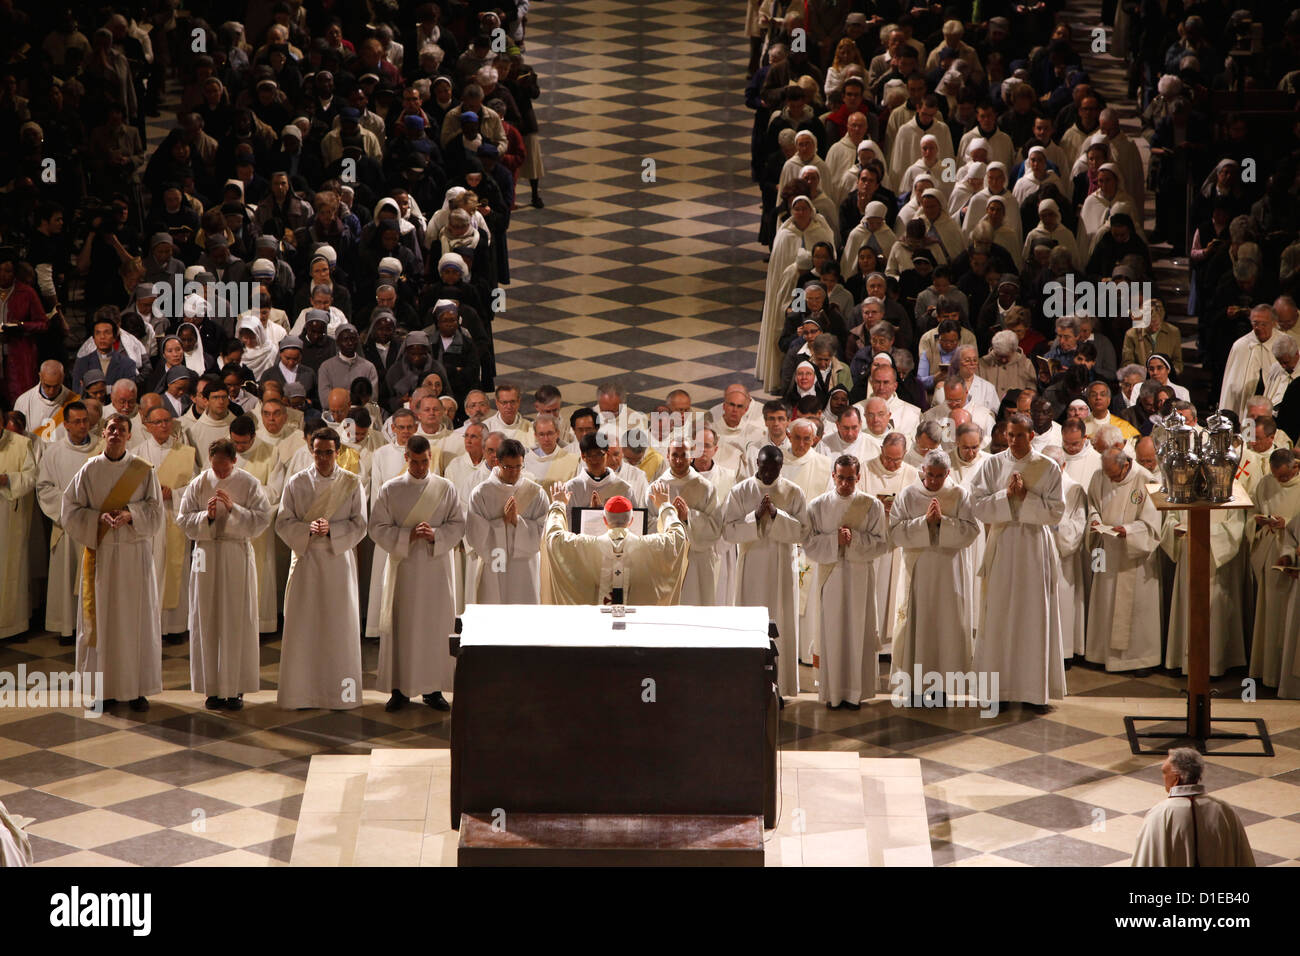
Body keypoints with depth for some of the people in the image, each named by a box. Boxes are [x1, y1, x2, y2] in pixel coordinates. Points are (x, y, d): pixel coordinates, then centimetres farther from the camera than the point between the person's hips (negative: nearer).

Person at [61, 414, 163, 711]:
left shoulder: (143, 471, 1)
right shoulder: (89, 470, 2)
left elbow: (155, 512, 1)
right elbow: (70, 512, 1)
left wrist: (130, 515, -17)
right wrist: (99, 518, -15)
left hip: (135, 555, 0)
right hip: (100, 553, 0)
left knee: (137, 618, 0)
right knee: (101, 617, 0)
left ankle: (137, 689, 7)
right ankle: (105, 689, 7)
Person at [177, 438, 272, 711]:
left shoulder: (249, 484, 0)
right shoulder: (198, 484, 4)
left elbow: (262, 519, -6)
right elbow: (183, 520, 4)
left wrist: (233, 509, -18)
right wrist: (206, 516, -15)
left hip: (238, 557, -1)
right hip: (207, 555, 1)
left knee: (238, 621, -1)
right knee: (208, 621, 0)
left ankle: (235, 688, 6)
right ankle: (213, 688, 6)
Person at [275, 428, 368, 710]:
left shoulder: (352, 483, 2)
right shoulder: (296, 483, 3)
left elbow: (360, 525, 0)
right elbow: (283, 523, 1)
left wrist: (331, 529, -16)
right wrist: (308, 529, -18)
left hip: (339, 562, 0)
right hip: (306, 560, 0)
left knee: (340, 625, 0)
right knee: (302, 625, -1)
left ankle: (340, 693, 6)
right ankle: (301, 693, 4)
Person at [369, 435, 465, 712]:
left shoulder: (446, 488, 5)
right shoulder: (390, 489, 2)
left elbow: (458, 525, 3)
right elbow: (377, 528, -2)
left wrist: (435, 535, -16)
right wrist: (408, 536, -16)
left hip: (436, 566, 1)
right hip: (403, 567, -1)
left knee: (436, 625, 2)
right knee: (400, 626, -1)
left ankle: (432, 689, 10)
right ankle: (399, 690, 5)